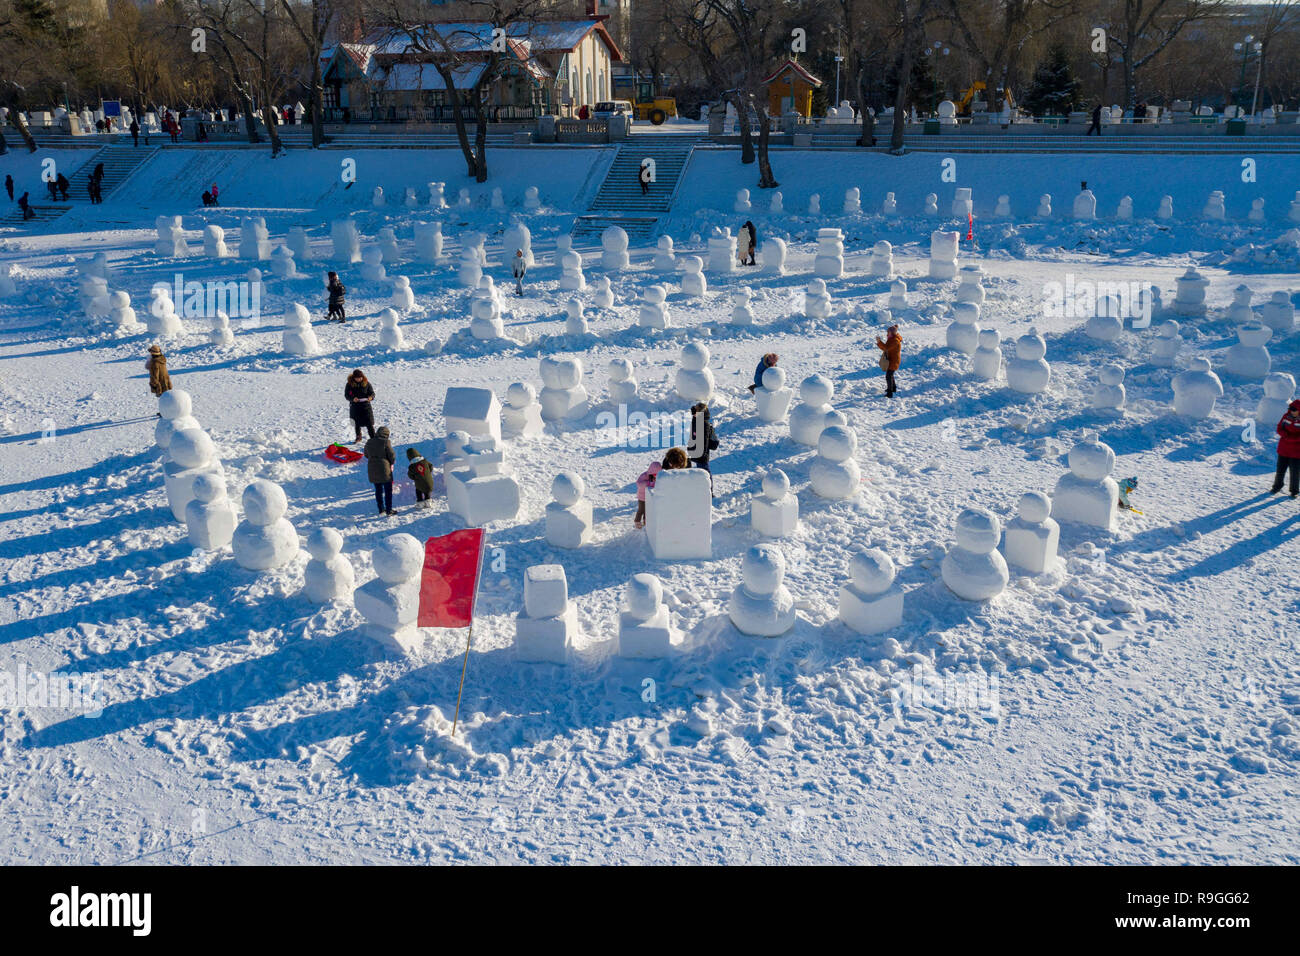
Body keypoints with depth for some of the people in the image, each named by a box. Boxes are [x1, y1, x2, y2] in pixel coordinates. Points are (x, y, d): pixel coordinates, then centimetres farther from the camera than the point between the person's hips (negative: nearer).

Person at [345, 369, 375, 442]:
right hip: (355, 407, 2)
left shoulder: (366, 383, -6)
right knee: (357, 423, 17)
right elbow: (346, 395, -4)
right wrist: (352, 398, -24)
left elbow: (372, 393, 0)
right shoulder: (349, 384, -7)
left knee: (369, 424, -7)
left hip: (366, 406, -1)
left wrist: (371, 397, -23)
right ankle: (358, 437, 39)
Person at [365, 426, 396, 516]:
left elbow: (366, 455, 13)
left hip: (372, 469, 5)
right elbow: (392, 456, -10)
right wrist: (391, 463, 10)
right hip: (384, 469, -5)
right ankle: (389, 510, 7)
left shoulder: (369, 442, 3)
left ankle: (381, 509, 22)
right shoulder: (386, 442, -14)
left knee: (378, 490, 16)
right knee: (388, 490, 6)